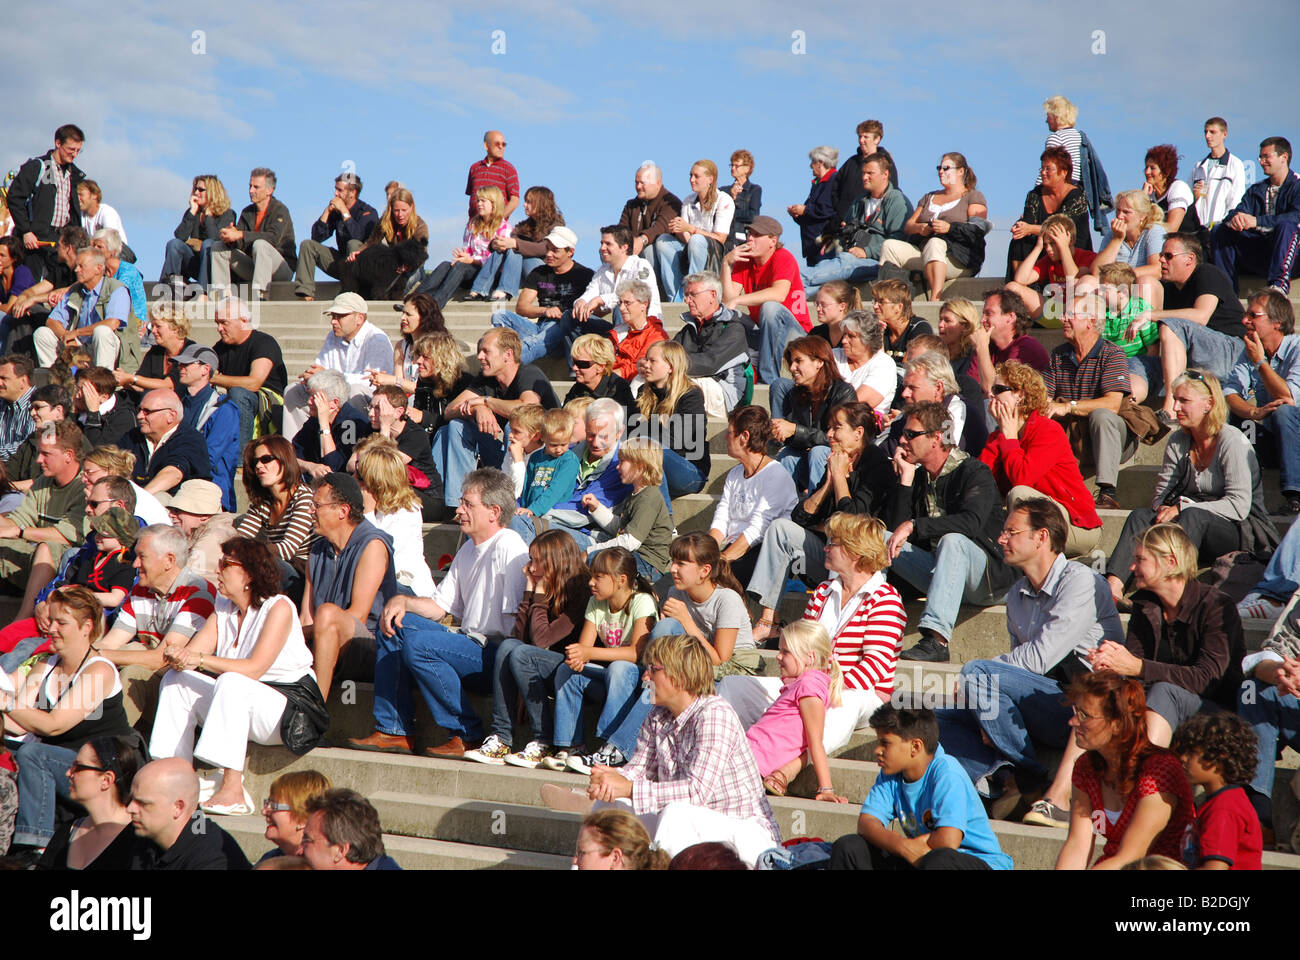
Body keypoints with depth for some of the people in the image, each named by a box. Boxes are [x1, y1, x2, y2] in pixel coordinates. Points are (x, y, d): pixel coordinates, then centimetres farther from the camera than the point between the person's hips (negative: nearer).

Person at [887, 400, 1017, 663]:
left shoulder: (974, 473, -9)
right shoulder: (918, 477, 11)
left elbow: (971, 522, -28)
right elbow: (897, 528, 2)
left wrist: (913, 525, -32)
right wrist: (905, 481, -5)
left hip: (988, 577, -6)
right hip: (938, 572, 6)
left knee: (952, 540, -38)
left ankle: (937, 639, -53)